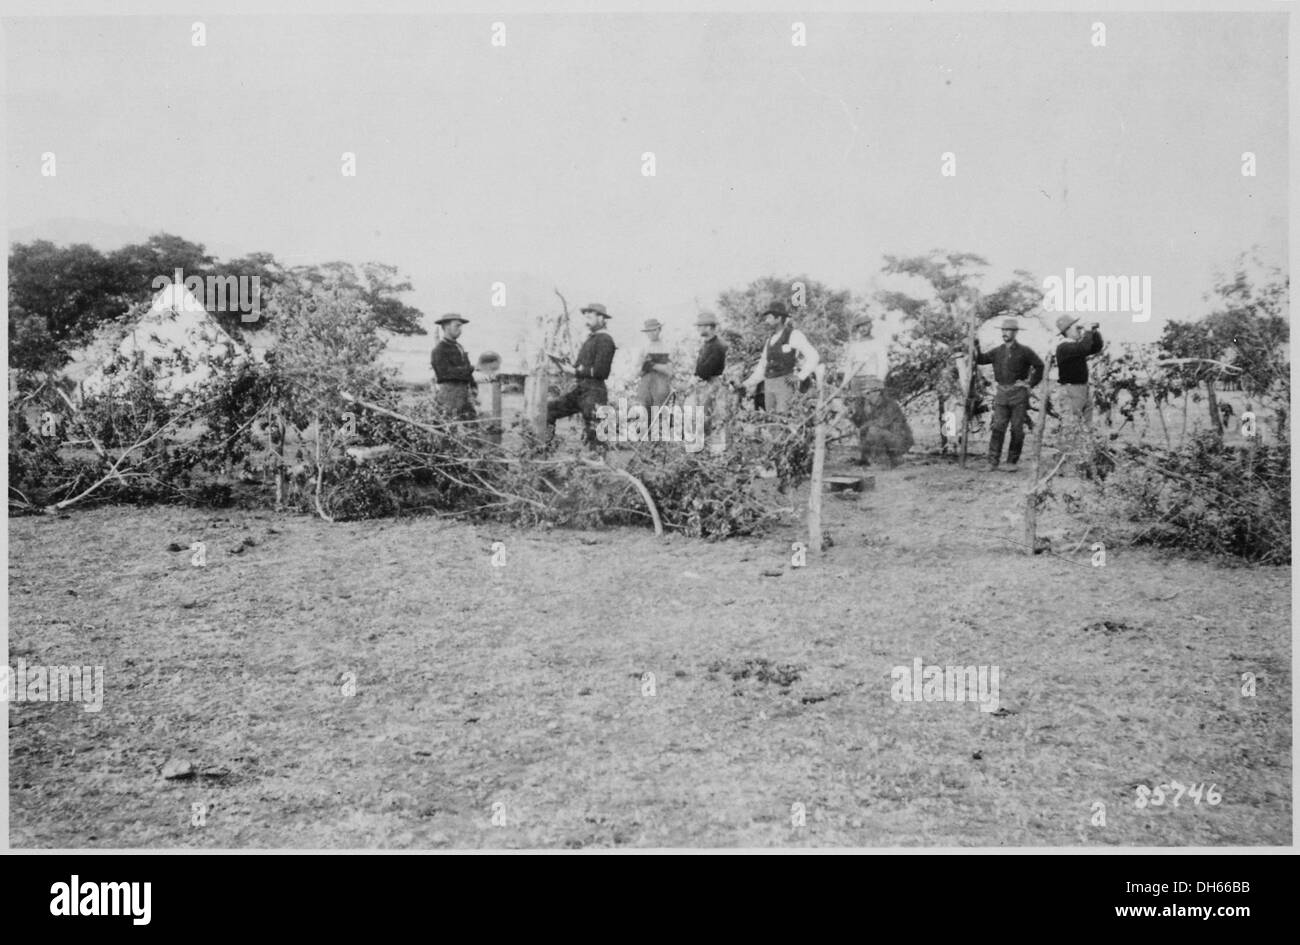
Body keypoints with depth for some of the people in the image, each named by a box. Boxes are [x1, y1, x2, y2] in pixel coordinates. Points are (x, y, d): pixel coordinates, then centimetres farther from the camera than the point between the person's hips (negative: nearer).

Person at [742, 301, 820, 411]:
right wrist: (747, 385, 12)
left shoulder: (794, 335, -5)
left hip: (787, 384, -7)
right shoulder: (770, 341, 17)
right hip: (769, 386, 7)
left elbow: (813, 356, -11)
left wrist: (800, 376, -17)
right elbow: (762, 367, 21)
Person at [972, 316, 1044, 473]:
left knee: (1017, 429, 1)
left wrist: (1031, 384, -1)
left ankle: (1012, 462, 9)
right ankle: (993, 461, -6)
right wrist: (976, 348, -12)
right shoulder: (997, 351, 9)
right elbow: (981, 359, 5)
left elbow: (1040, 366, 2)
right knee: (998, 427, -5)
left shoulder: (1023, 352, -1)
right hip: (1002, 393, 3)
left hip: (1018, 393, -3)